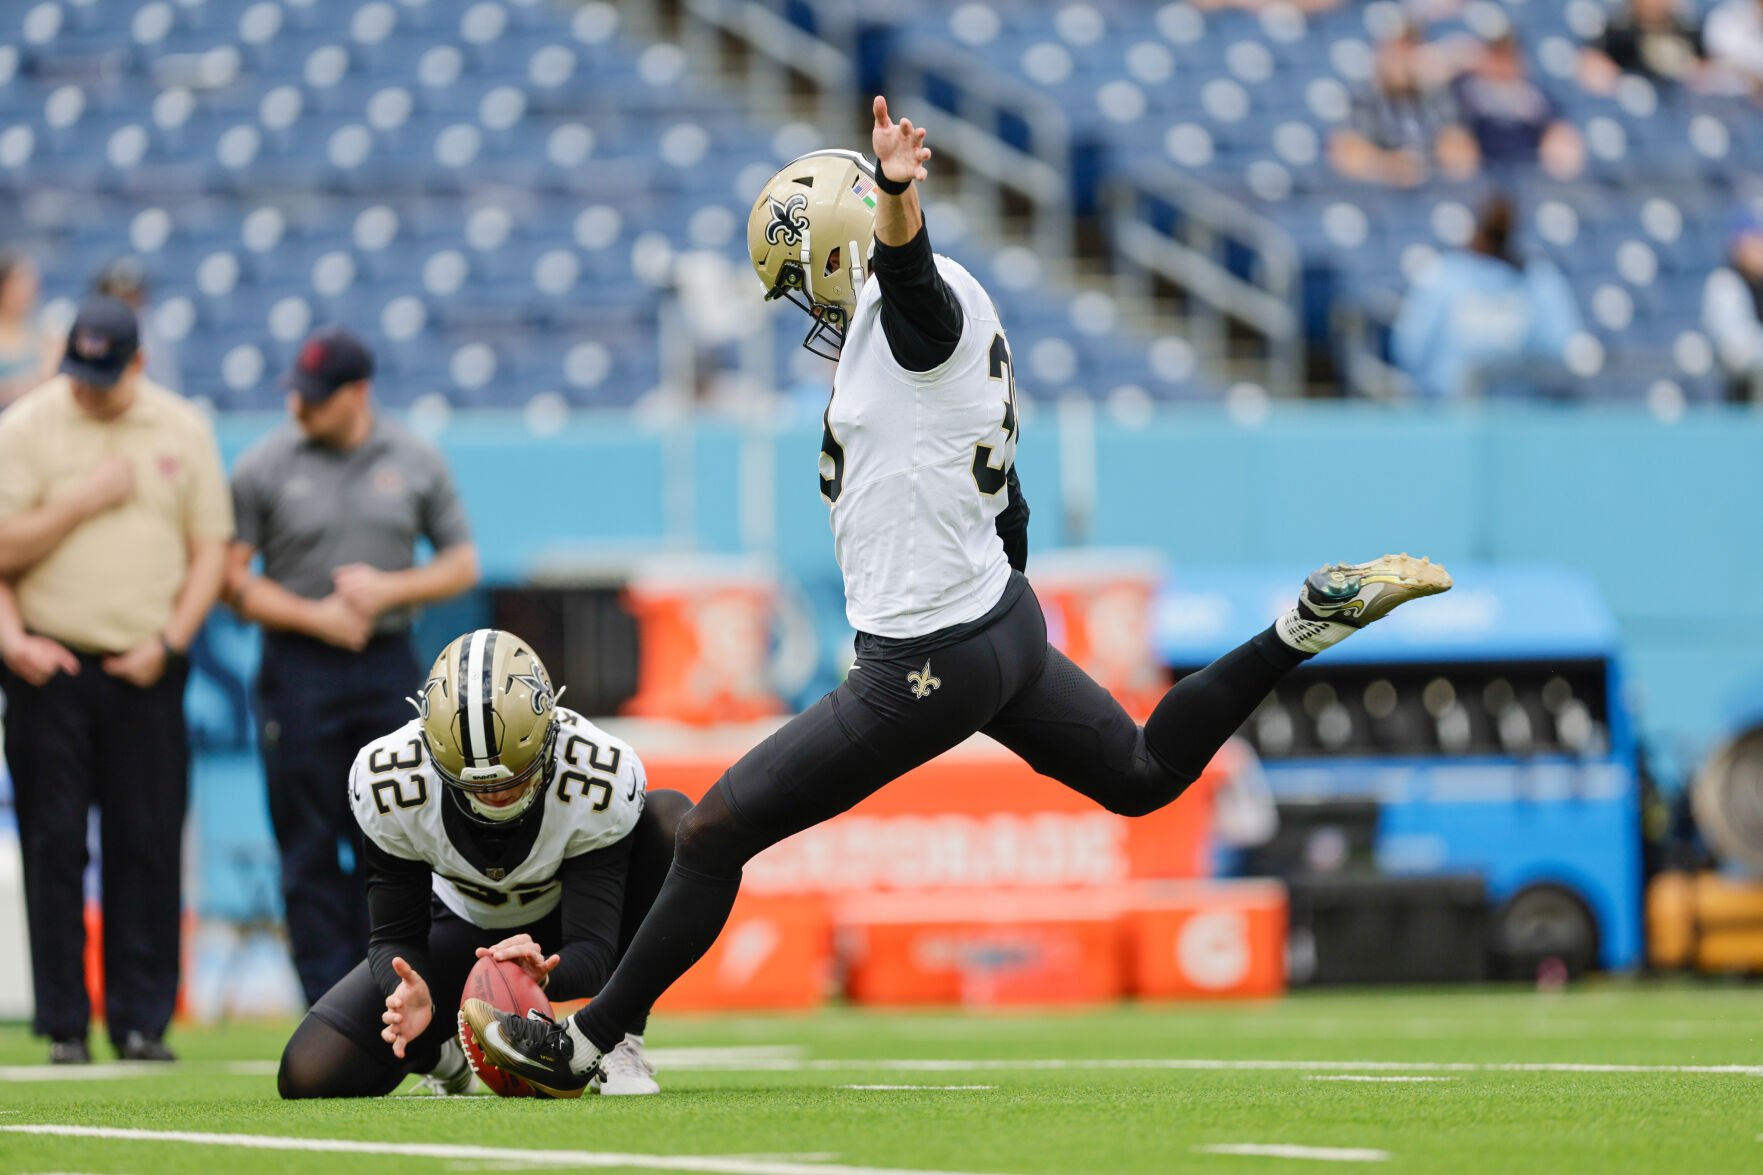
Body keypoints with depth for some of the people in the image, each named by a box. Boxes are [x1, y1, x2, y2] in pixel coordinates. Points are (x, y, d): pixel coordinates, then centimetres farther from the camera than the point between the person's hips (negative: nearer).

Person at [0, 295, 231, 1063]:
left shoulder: (183, 431, 8)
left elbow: (211, 549, 9)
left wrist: (168, 641, -1)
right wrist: (83, 501, -14)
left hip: (146, 673, 2)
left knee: (149, 847, -1)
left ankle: (141, 1021, 5)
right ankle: (63, 1026, 2)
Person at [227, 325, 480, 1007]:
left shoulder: (415, 462, 5)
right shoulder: (264, 466, -1)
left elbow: (462, 565, 10)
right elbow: (230, 576, 0)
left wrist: (388, 589, -7)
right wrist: (315, 616, -11)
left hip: (388, 669, 2)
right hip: (299, 665, -2)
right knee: (311, 847, -3)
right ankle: (330, 1008, 1)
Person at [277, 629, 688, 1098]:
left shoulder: (598, 778, -34)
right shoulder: (388, 782, -29)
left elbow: (592, 948, -34)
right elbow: (395, 935, -21)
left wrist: (545, 975, -58)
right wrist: (414, 994, -45)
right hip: (464, 929, 1)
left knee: (670, 822, -32)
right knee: (309, 1076, -18)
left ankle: (620, 1041, -17)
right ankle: (445, 1055, 19)